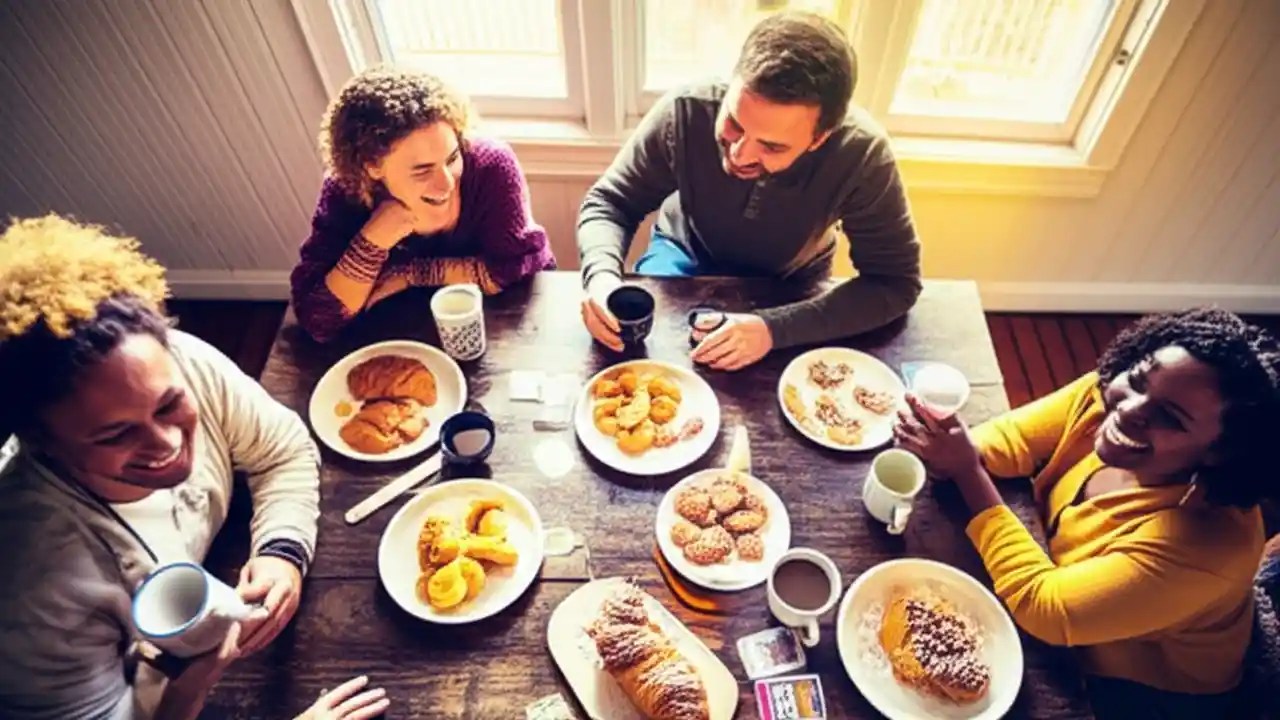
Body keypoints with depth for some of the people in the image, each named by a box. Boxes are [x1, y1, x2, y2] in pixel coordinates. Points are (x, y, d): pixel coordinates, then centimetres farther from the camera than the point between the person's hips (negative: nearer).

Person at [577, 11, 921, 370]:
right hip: (687, 255, 1)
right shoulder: (685, 112, -29)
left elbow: (896, 281, -25)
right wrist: (602, 275, -38)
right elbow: (609, 203, -16)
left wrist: (775, 328, -38)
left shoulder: (861, 154, -31)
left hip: (790, 284, 0)